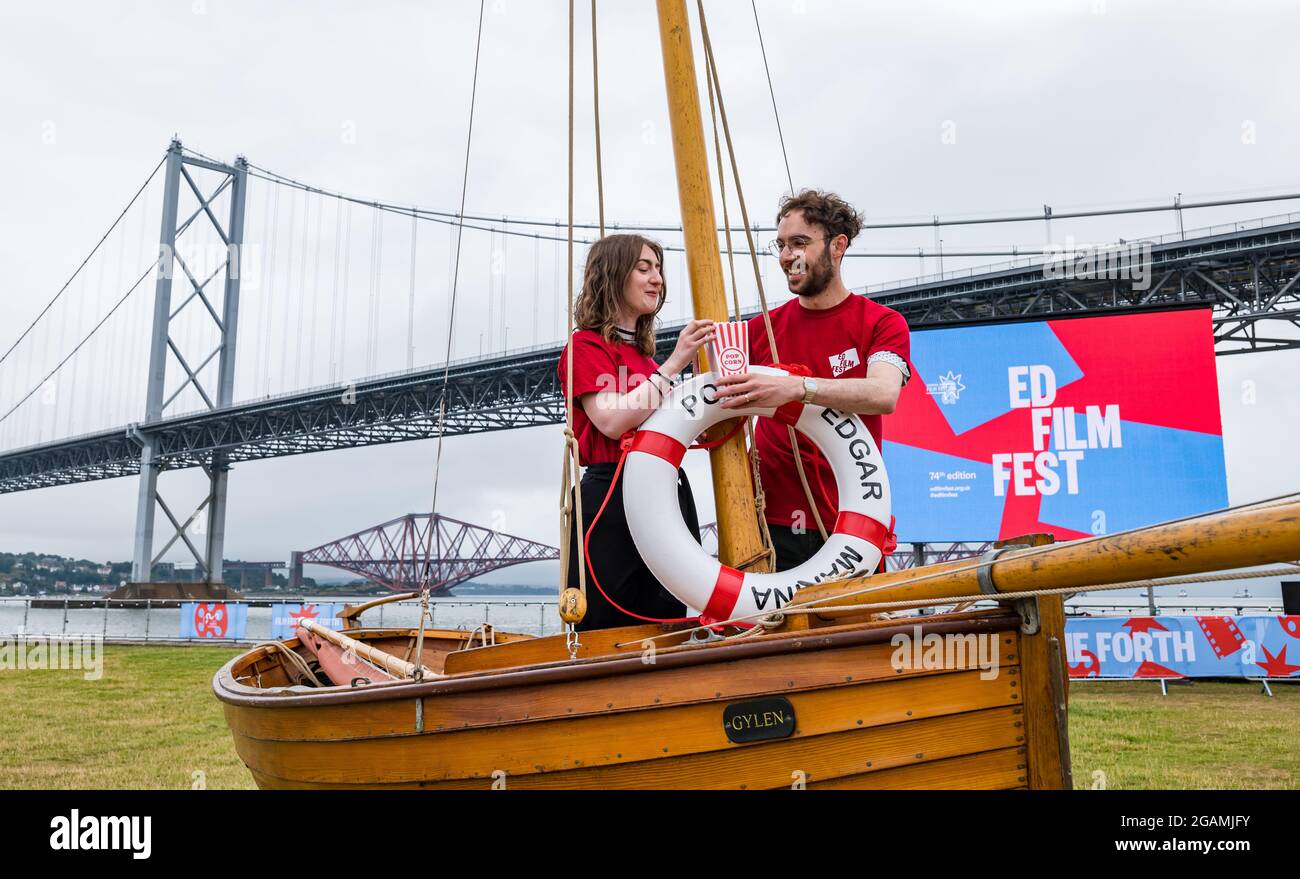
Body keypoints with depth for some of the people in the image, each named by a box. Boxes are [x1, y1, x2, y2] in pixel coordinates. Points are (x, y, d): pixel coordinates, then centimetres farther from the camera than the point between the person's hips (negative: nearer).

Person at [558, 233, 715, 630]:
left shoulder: (644, 353, 19)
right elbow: (612, 422, -18)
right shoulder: (586, 345, -3)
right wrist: (673, 364, -16)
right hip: (612, 498, -7)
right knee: (608, 631, -2)